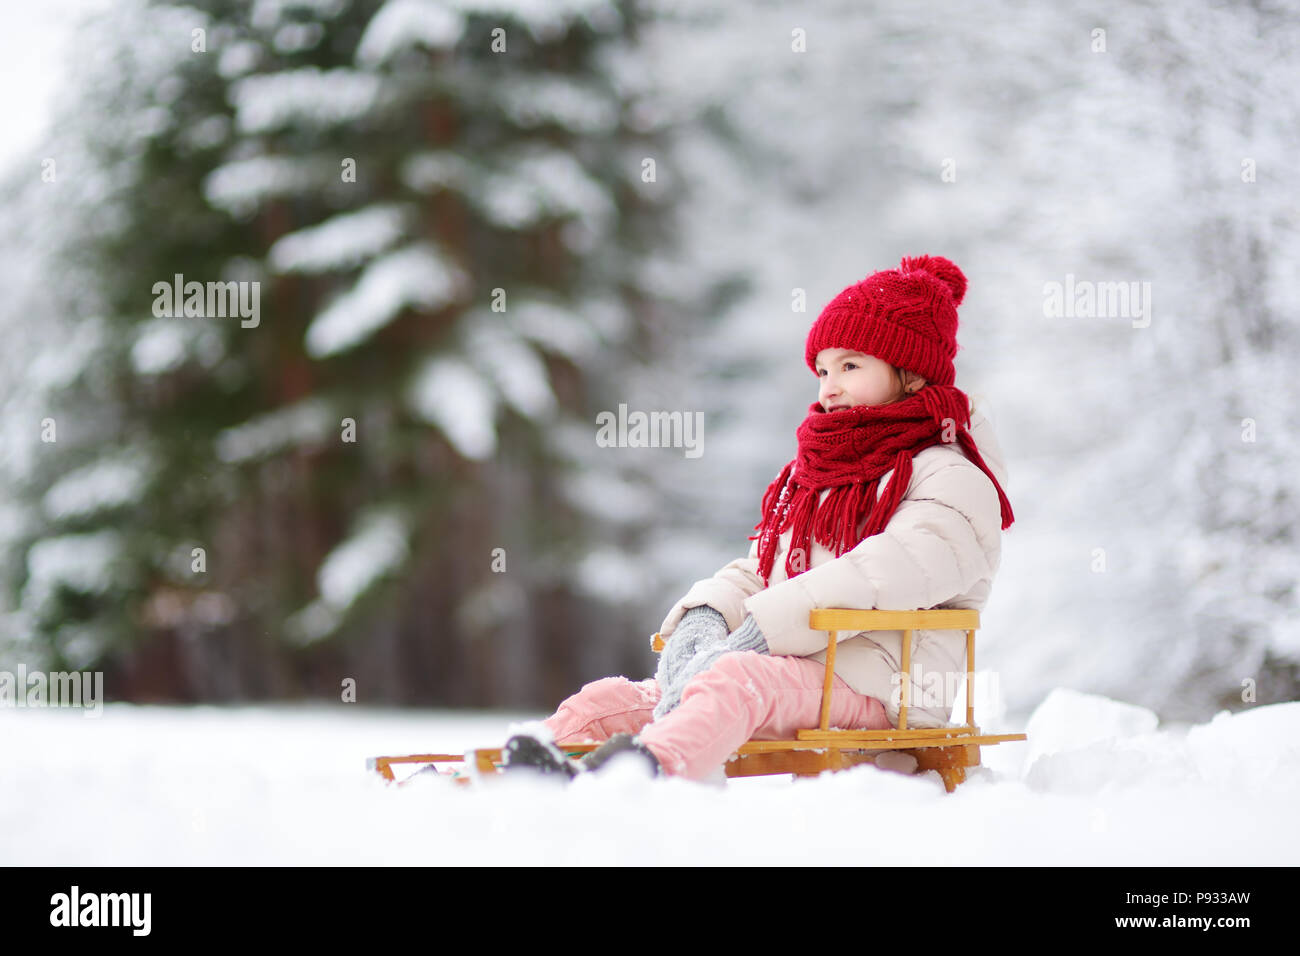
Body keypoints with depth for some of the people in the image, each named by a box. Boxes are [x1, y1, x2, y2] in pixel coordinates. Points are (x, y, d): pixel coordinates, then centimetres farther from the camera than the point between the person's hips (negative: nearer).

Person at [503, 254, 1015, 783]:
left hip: (871, 685, -8)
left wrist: (757, 634, -24)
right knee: (611, 698, -16)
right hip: (785, 668, 8)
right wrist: (704, 619, -3)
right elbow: (753, 574, 23)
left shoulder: (951, 480, 2)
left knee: (734, 681, -39)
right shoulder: (807, 478, 31)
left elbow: (880, 576, -15)